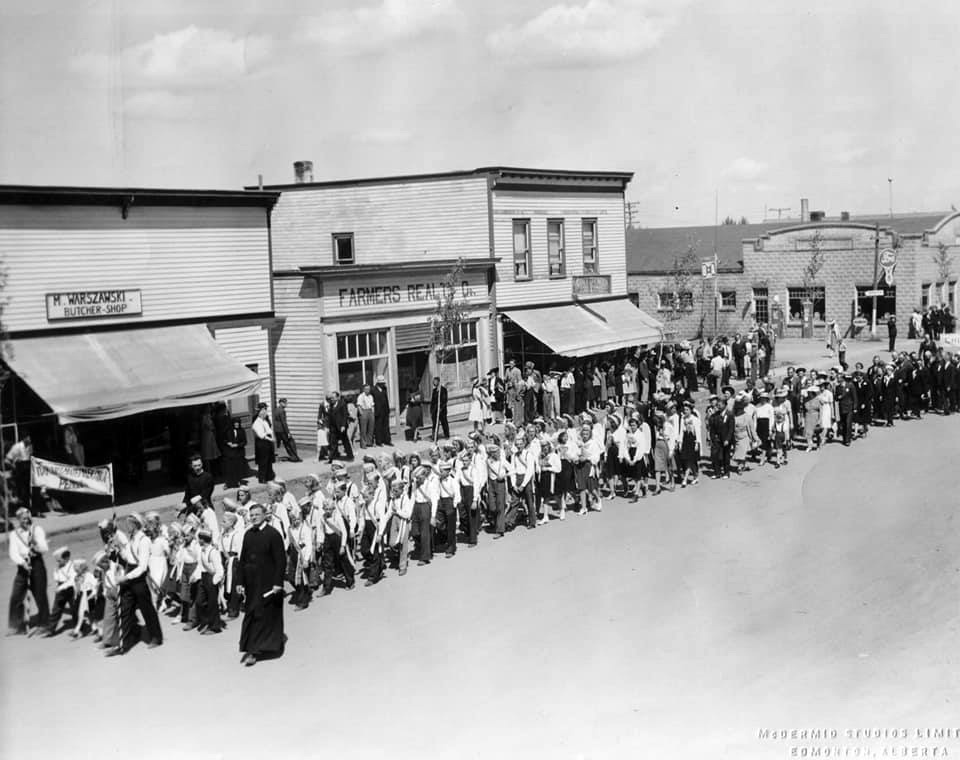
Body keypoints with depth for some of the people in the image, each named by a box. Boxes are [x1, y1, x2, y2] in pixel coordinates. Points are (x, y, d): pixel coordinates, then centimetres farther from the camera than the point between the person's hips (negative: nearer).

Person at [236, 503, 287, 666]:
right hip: (252, 583, 6)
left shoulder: (273, 534, -11)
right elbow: (242, 559, 11)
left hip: (268, 583, -6)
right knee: (251, 615, 11)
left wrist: (278, 583, -18)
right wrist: (240, 582, 7)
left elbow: (281, 560, -13)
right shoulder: (248, 535, 8)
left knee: (263, 615, -3)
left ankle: (255, 651, 1)